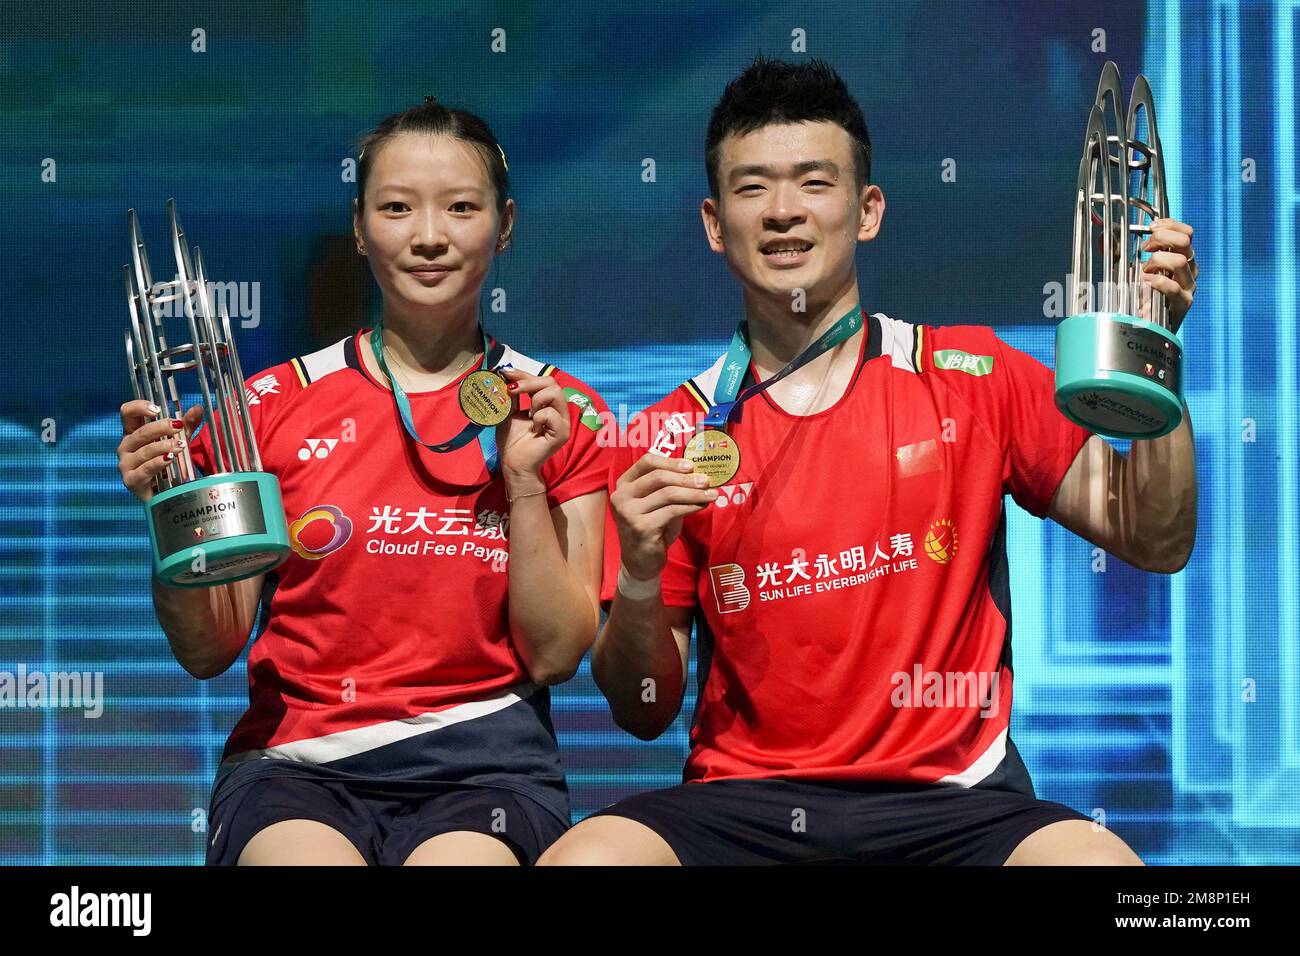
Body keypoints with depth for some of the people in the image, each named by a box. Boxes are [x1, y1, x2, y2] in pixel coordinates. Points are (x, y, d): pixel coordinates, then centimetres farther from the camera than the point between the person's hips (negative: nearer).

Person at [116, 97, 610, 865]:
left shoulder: (565, 416, 8)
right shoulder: (273, 405, 8)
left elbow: (554, 656, 2)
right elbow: (208, 653, 9)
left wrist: (526, 482, -6)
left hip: (481, 762, 0)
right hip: (295, 764, 0)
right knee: (303, 856, -33)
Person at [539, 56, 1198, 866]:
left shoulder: (973, 379, 5)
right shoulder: (668, 442, 5)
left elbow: (1153, 542, 3)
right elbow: (644, 713, 9)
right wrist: (639, 579, -12)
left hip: (949, 800, -1)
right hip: (743, 798, 1)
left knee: (1098, 861, -33)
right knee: (582, 859, -30)